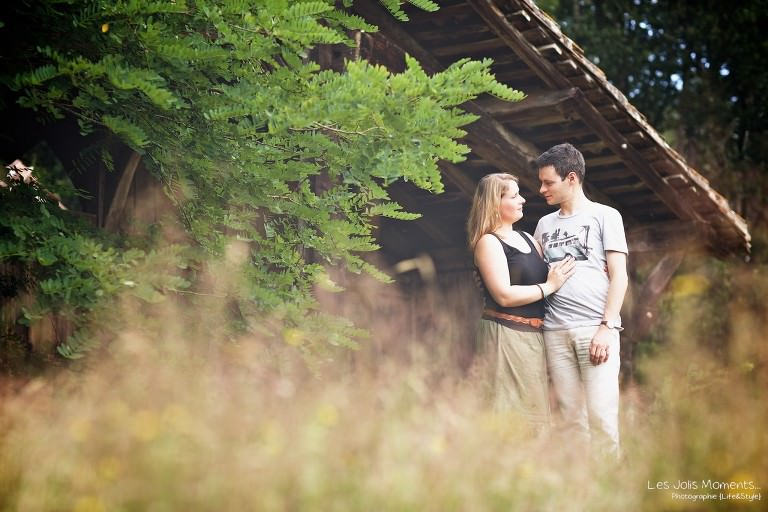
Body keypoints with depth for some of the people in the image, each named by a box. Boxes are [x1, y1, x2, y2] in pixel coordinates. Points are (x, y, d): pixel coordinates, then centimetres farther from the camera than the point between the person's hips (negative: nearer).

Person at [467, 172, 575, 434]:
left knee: (533, 409, 10)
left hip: (533, 334, 8)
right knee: (511, 412, -9)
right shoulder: (488, 242, -7)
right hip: (505, 334, -8)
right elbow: (504, 295, -17)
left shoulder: (527, 239, 18)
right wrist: (549, 286, -12)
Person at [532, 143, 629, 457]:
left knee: (601, 413, -9)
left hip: (595, 328, -4)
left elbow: (619, 276, 0)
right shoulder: (545, 225, 20)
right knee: (571, 414, 2)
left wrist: (607, 327, -10)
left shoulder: (605, 216, 7)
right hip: (555, 331, 4)